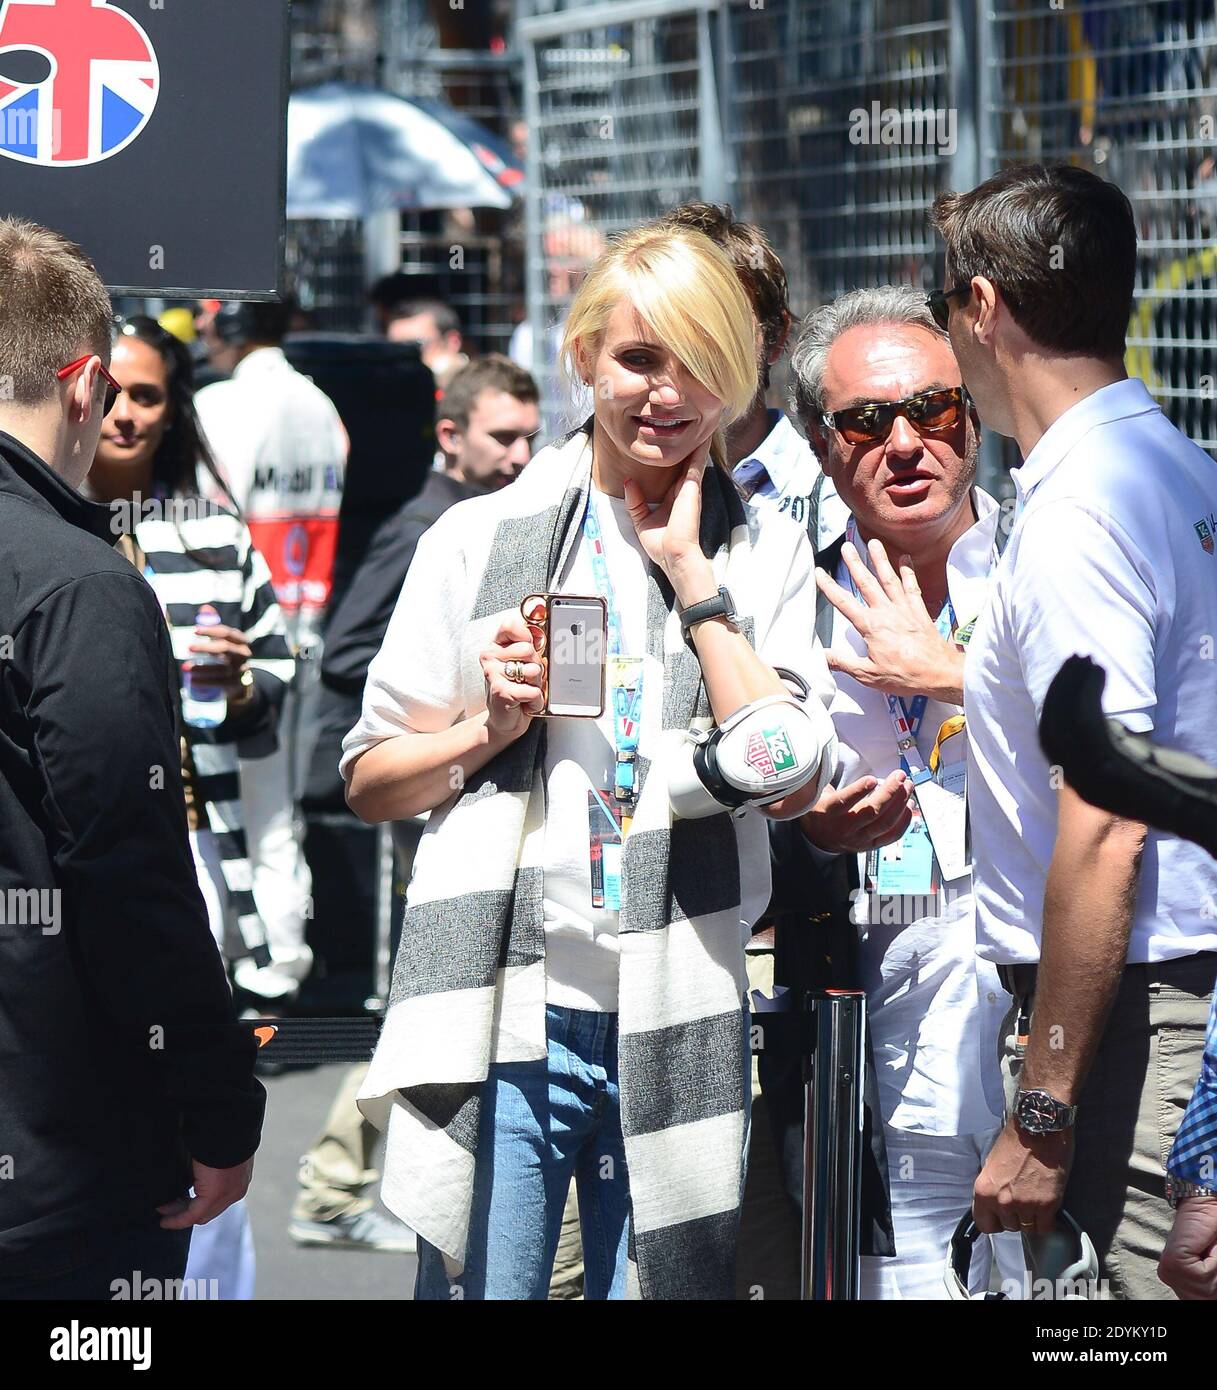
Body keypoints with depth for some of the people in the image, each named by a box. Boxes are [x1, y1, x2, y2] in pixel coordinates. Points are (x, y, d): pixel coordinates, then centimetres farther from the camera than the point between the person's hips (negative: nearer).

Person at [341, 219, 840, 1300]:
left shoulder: (765, 556, 7)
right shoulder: (481, 539, 6)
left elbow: (789, 778, -9)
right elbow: (370, 783, 10)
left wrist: (690, 572, -5)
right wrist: (488, 729, -9)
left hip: (678, 1033, 1)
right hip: (505, 1019, -1)